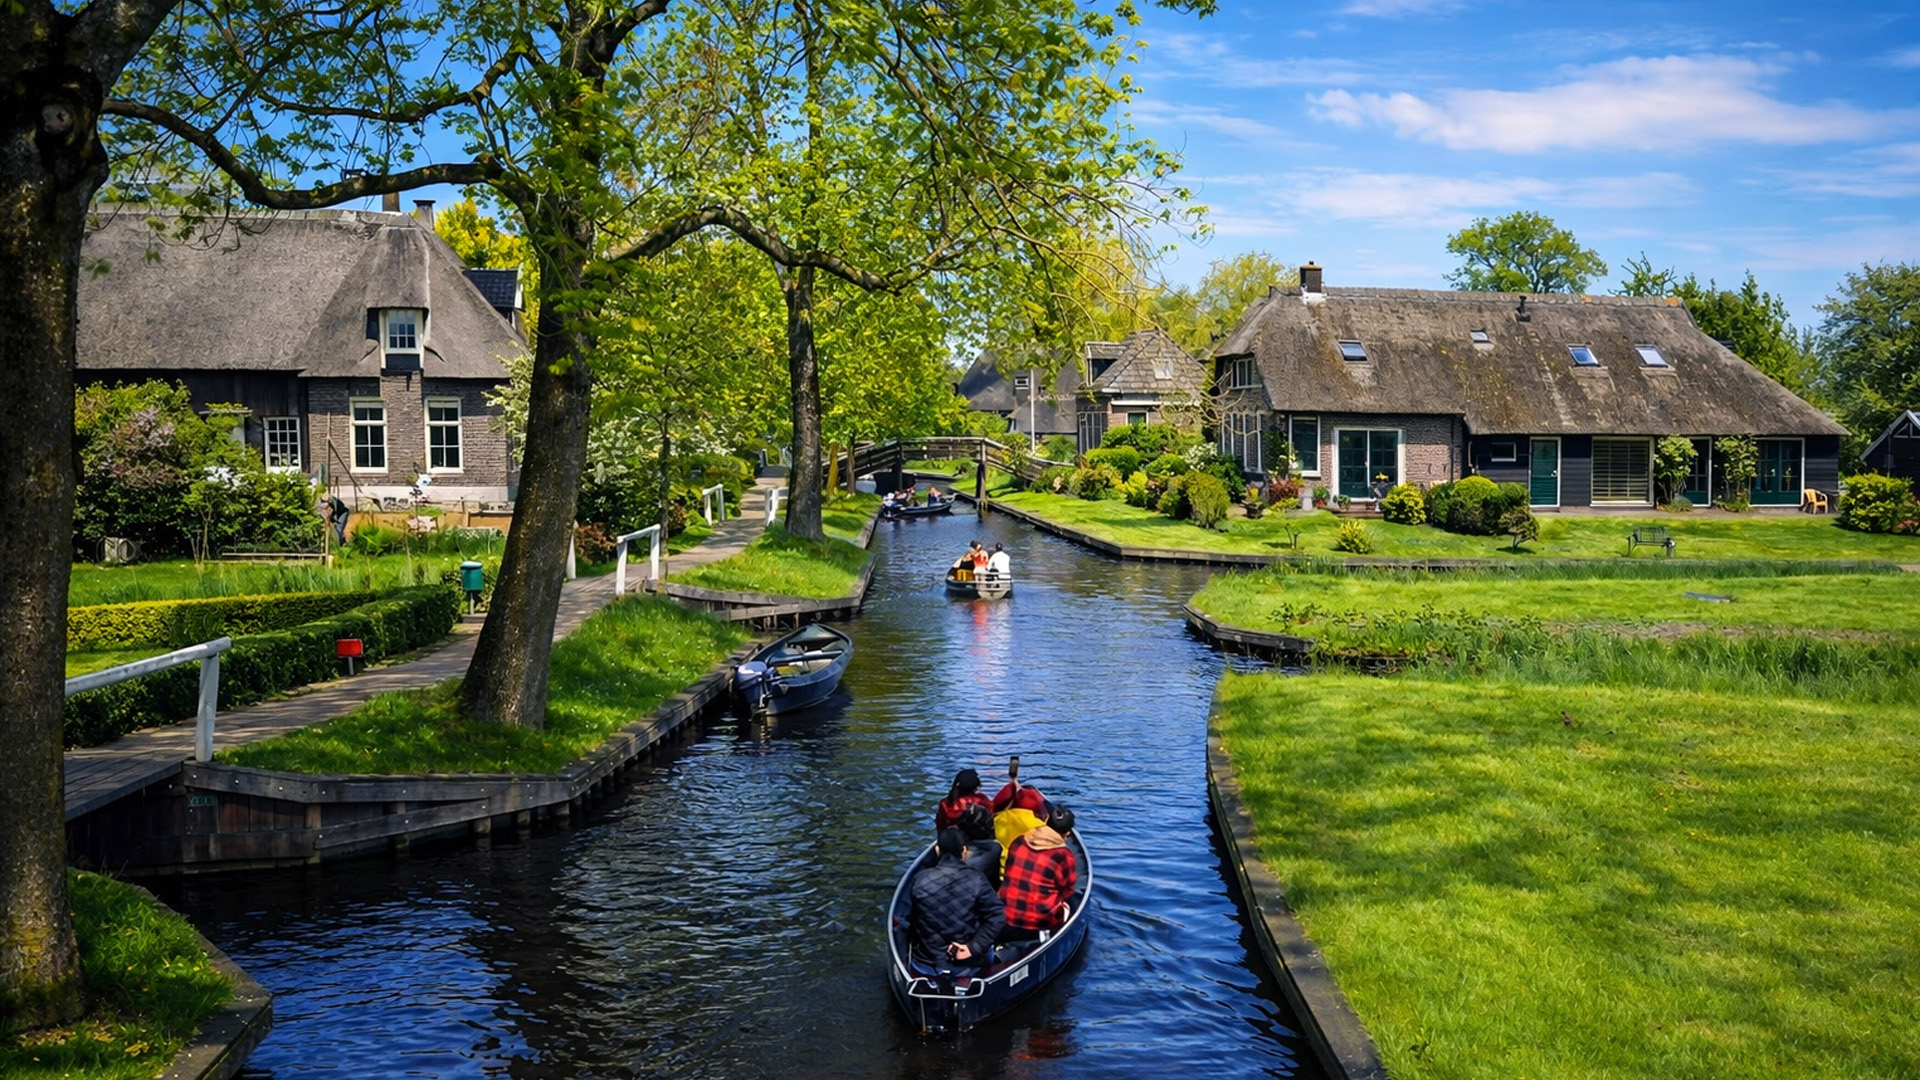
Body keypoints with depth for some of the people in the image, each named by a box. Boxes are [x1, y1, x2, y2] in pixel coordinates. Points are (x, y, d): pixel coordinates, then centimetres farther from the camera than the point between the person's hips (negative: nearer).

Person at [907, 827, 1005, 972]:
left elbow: (904, 920, 0)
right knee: (986, 948, 29)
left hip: (926, 961, 1)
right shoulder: (976, 880, -13)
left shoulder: (920, 880, -10)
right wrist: (973, 948, -16)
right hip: (969, 964, -1)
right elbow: (998, 916, -19)